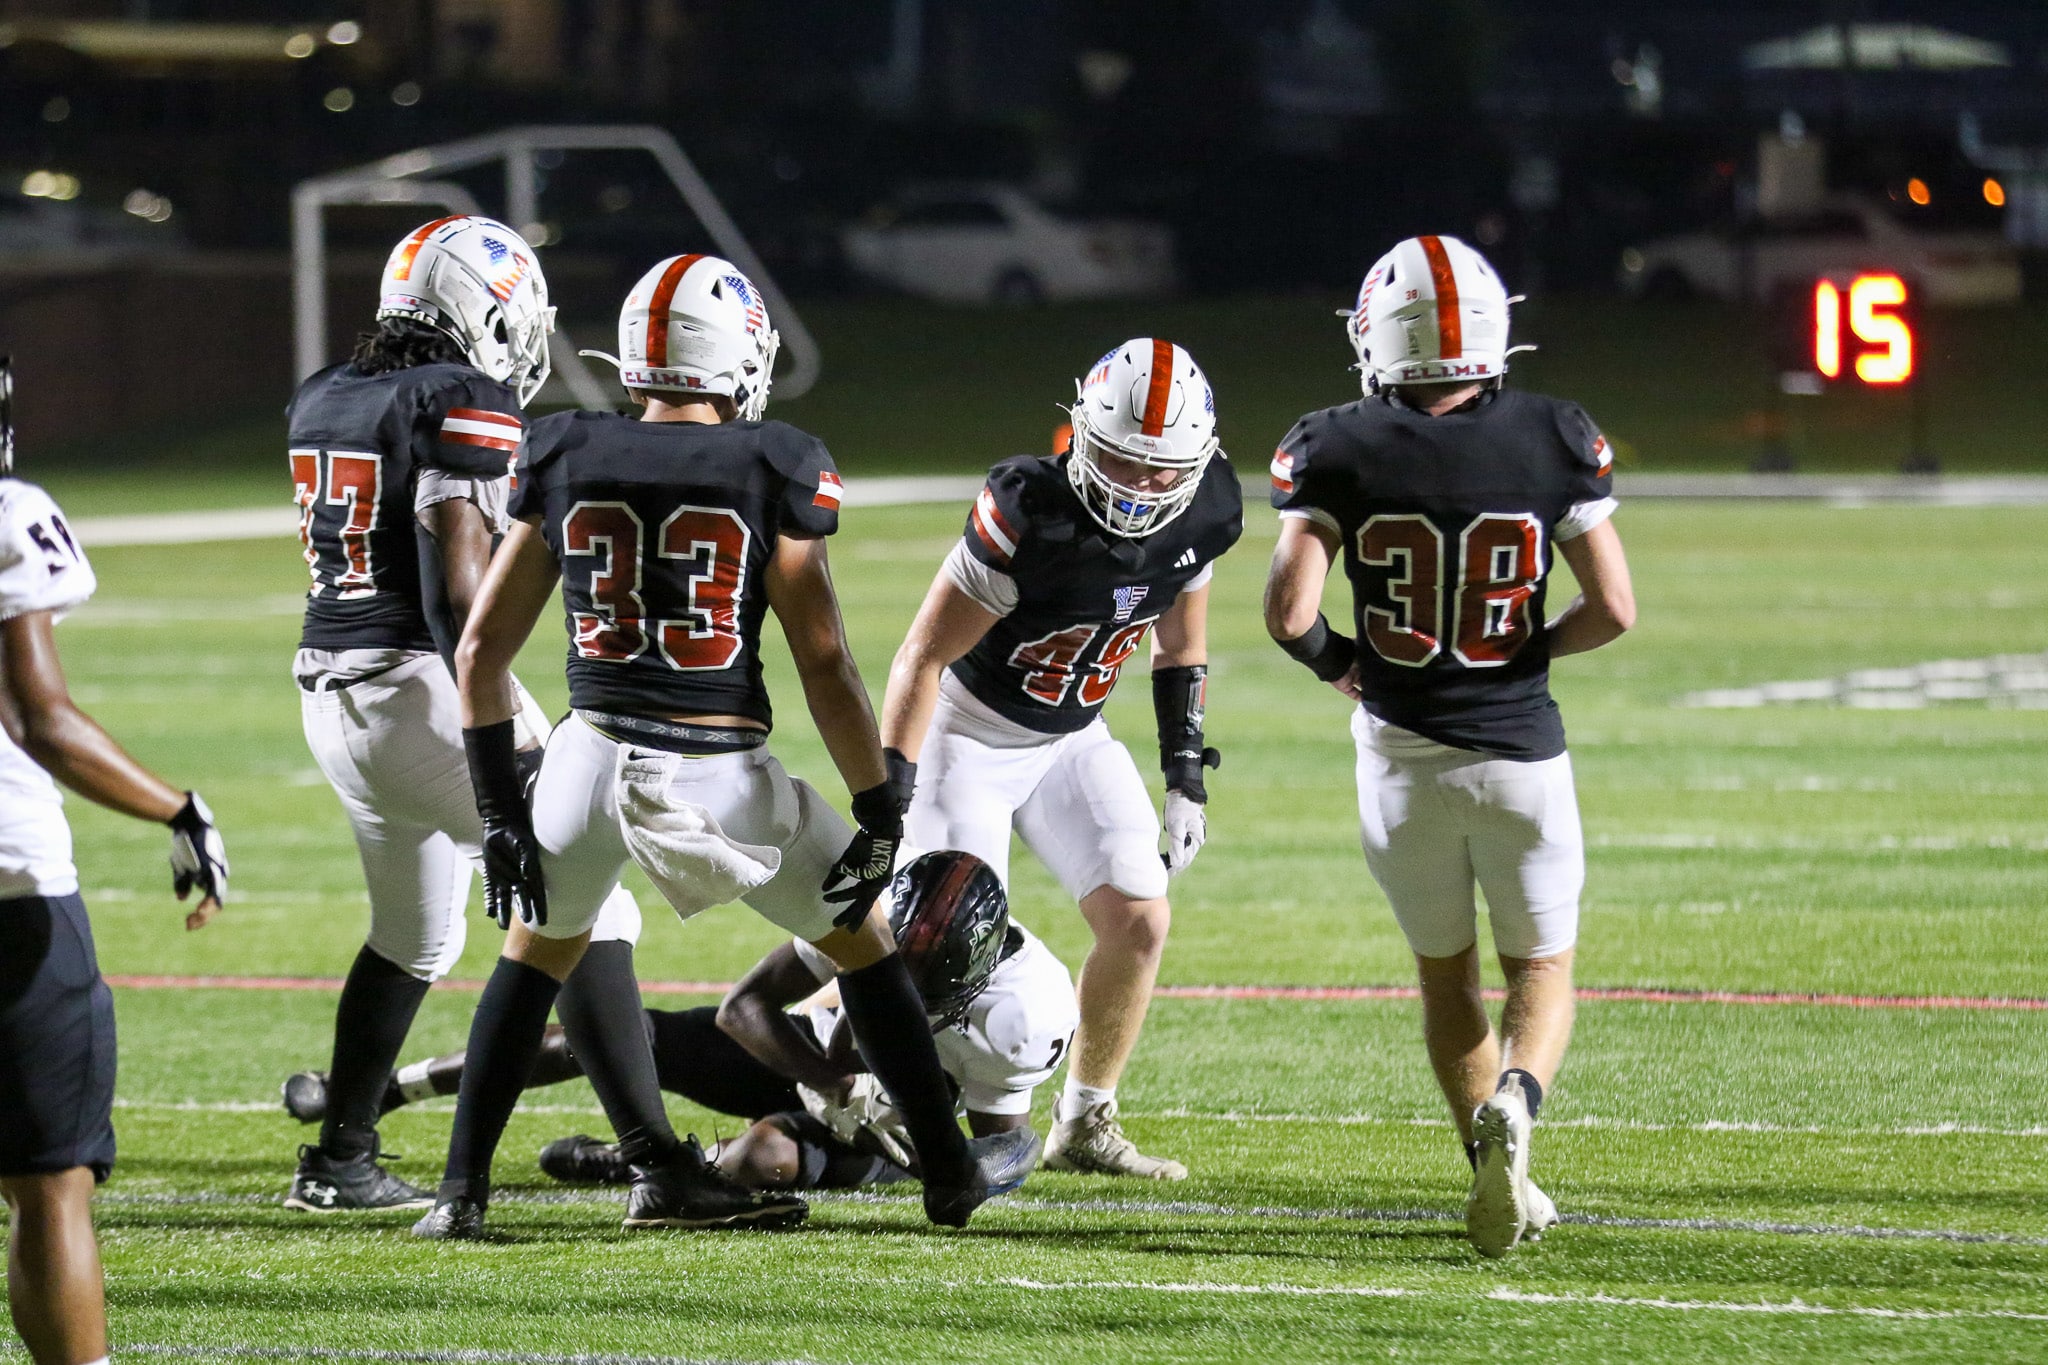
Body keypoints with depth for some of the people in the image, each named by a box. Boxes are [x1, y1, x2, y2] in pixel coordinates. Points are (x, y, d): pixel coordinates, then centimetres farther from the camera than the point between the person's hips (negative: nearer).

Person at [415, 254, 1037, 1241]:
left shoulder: (564, 459, 5)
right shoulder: (775, 470, -4)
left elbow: (481, 650, 7)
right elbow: (824, 664, -5)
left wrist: (500, 807, 13)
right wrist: (881, 813, 3)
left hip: (593, 758, 2)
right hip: (722, 776, -2)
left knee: (540, 951, 27)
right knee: (859, 936, 21)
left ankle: (462, 1188, 18)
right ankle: (948, 1170, 31)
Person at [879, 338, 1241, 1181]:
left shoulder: (1203, 517, -14)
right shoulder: (1028, 517, -32)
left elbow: (1181, 644, 6)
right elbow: (923, 657, -25)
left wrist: (1187, 779, 5)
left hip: (1072, 739, 6)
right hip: (969, 734, -6)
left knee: (1139, 921, -3)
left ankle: (1085, 1125, 12)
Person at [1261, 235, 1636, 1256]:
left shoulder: (1338, 452, -9)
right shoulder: (1554, 442, -7)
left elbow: (1289, 611, -16)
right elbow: (1613, 608, -7)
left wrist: (1334, 662, 6)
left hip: (1403, 758, 0)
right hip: (1521, 753, 0)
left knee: (1445, 971, 22)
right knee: (1541, 969, 15)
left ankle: (1496, 1172, 16)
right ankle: (1513, 1100, -16)